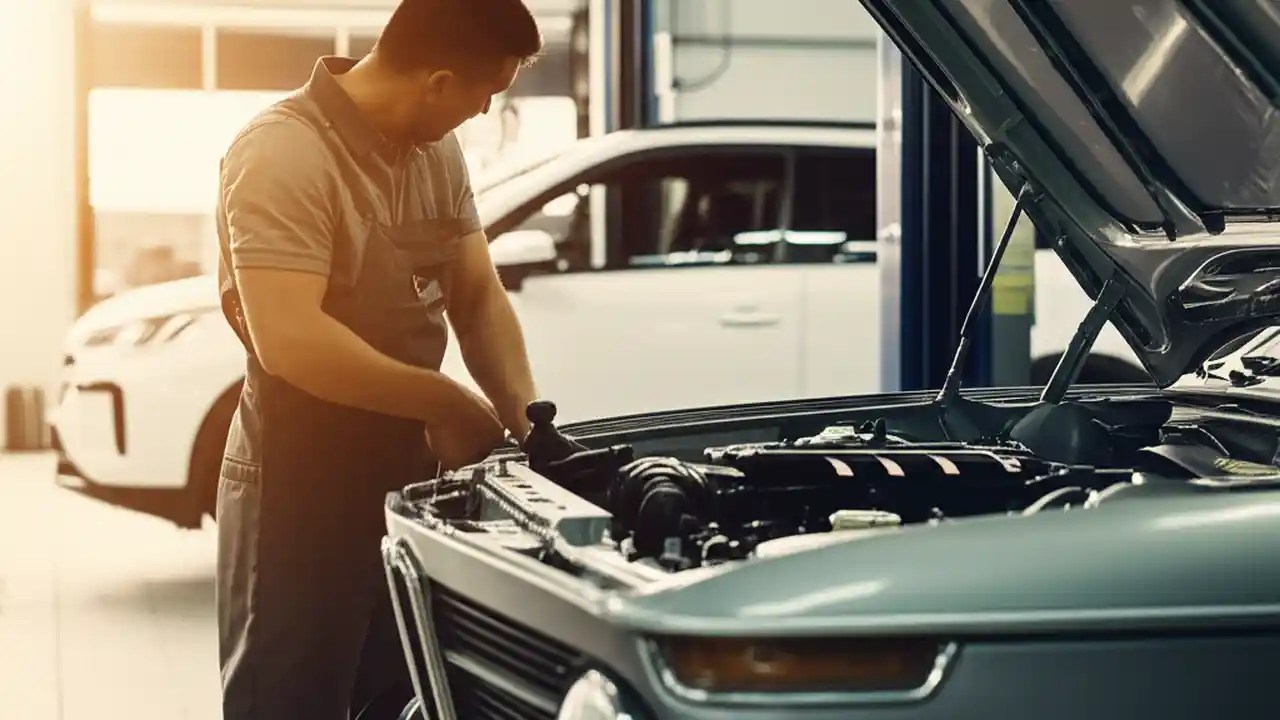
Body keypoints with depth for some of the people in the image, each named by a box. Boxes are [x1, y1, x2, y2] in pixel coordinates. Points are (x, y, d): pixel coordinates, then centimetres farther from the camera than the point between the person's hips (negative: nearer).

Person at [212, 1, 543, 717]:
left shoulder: (437, 151, 6)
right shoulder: (285, 153, -21)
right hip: (301, 487, -8)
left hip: (408, 474, 8)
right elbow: (289, 342, -29)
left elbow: (479, 296, 11)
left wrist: (527, 415, -5)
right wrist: (450, 404, -21)